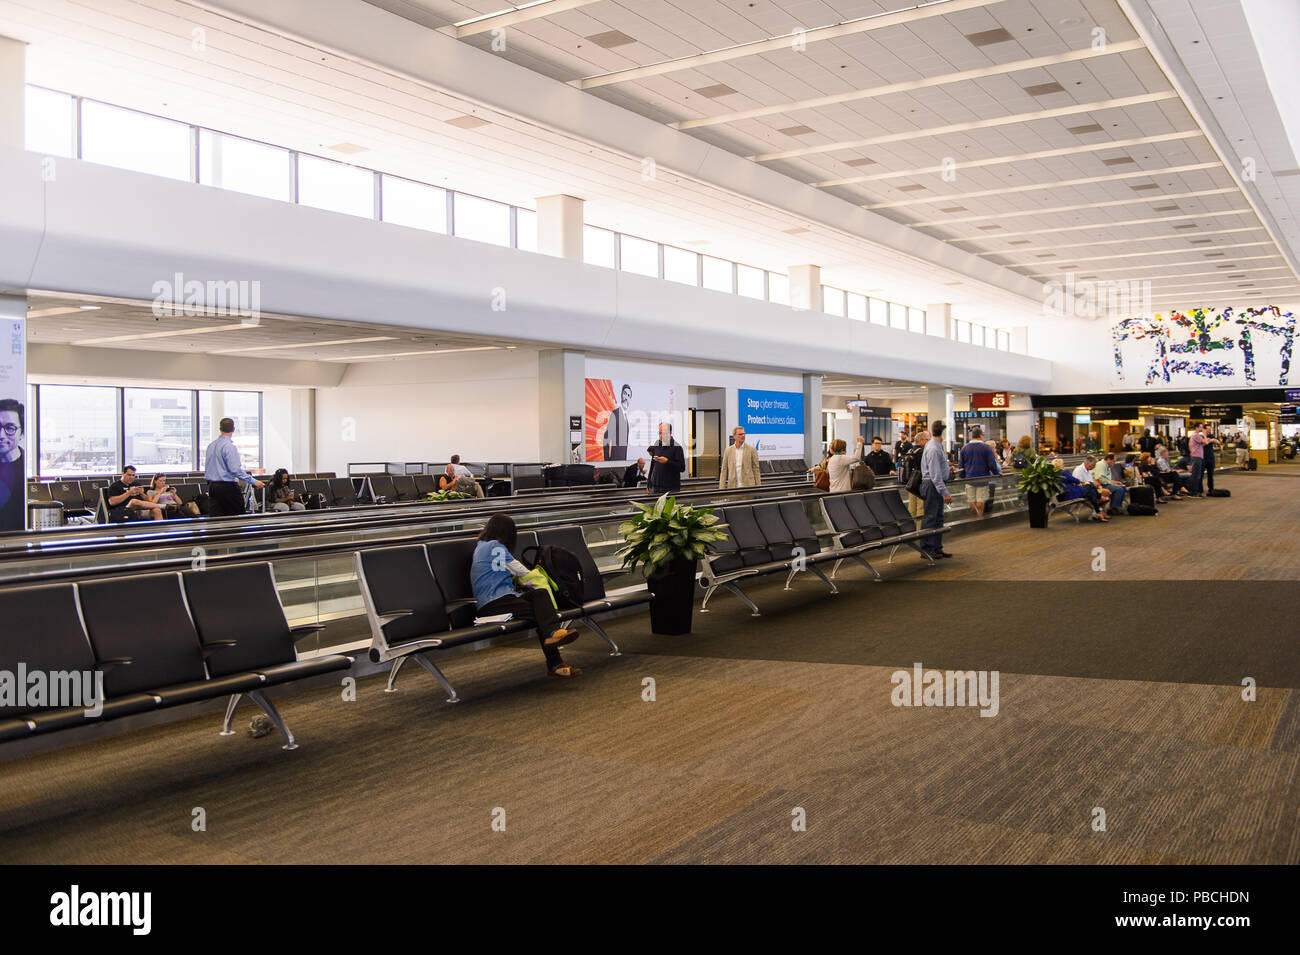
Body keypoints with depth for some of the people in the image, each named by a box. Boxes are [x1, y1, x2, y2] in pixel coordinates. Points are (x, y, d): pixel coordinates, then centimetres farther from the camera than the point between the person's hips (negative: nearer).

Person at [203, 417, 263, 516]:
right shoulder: (230, 446, -13)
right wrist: (253, 481, -18)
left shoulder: (211, 446, 12)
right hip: (228, 486, -8)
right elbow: (236, 470, -21)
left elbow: (207, 468, 18)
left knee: (214, 518, 4)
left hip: (211, 486, 8)